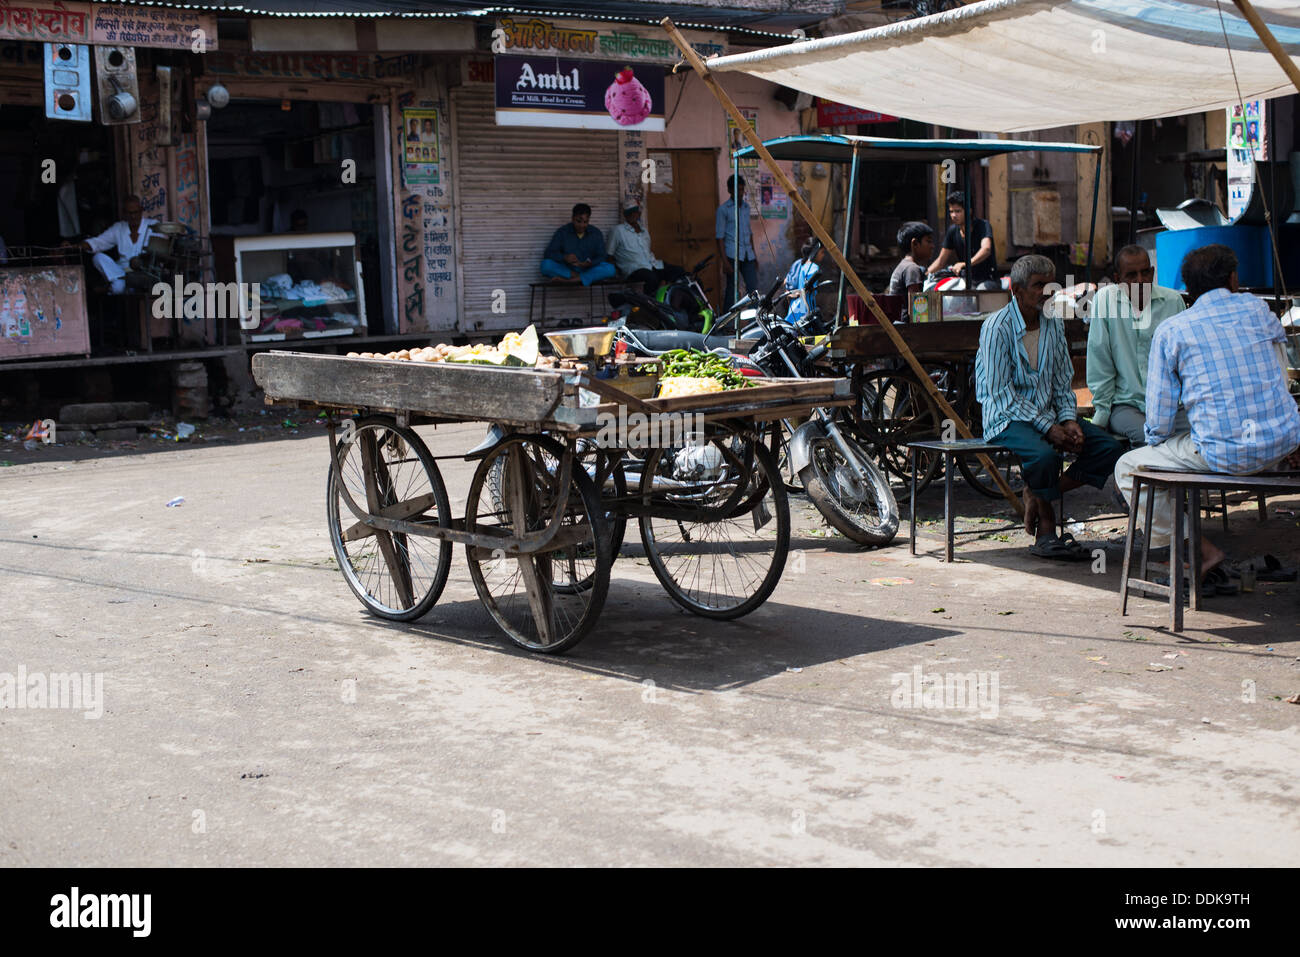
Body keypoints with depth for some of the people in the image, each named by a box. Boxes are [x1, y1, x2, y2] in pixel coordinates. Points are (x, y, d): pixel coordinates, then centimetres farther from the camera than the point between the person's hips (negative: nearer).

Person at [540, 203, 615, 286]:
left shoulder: (596, 233, 1)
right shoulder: (562, 232, -3)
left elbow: (601, 257, -4)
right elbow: (548, 253, -7)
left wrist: (588, 264, -26)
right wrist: (565, 257, -28)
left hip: (588, 270, 1)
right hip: (567, 269, -1)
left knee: (610, 268, -29)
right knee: (546, 265, -28)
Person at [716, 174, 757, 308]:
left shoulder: (746, 207, 16)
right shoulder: (723, 209, -3)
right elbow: (720, 237, -6)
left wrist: (754, 255, 21)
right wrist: (725, 261, -13)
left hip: (747, 254, 6)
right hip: (732, 254, -6)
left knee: (753, 287, -1)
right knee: (732, 288, -4)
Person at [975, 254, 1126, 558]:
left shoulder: (1054, 325, 10)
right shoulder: (997, 327, -12)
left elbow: (1062, 382, 14)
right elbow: (1001, 393, -16)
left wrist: (1069, 420, -6)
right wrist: (1048, 428, -20)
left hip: (1048, 413, 7)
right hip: (1007, 418, -7)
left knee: (1109, 447, -12)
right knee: (1044, 454, -36)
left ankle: (1038, 495, -4)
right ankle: (1046, 530, -14)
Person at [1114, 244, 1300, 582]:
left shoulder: (1170, 330, -2)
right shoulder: (1256, 309, 8)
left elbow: (1159, 420, -2)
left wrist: (1156, 441, 20)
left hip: (1225, 455, -4)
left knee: (1127, 469, 12)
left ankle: (1200, 550, 2)